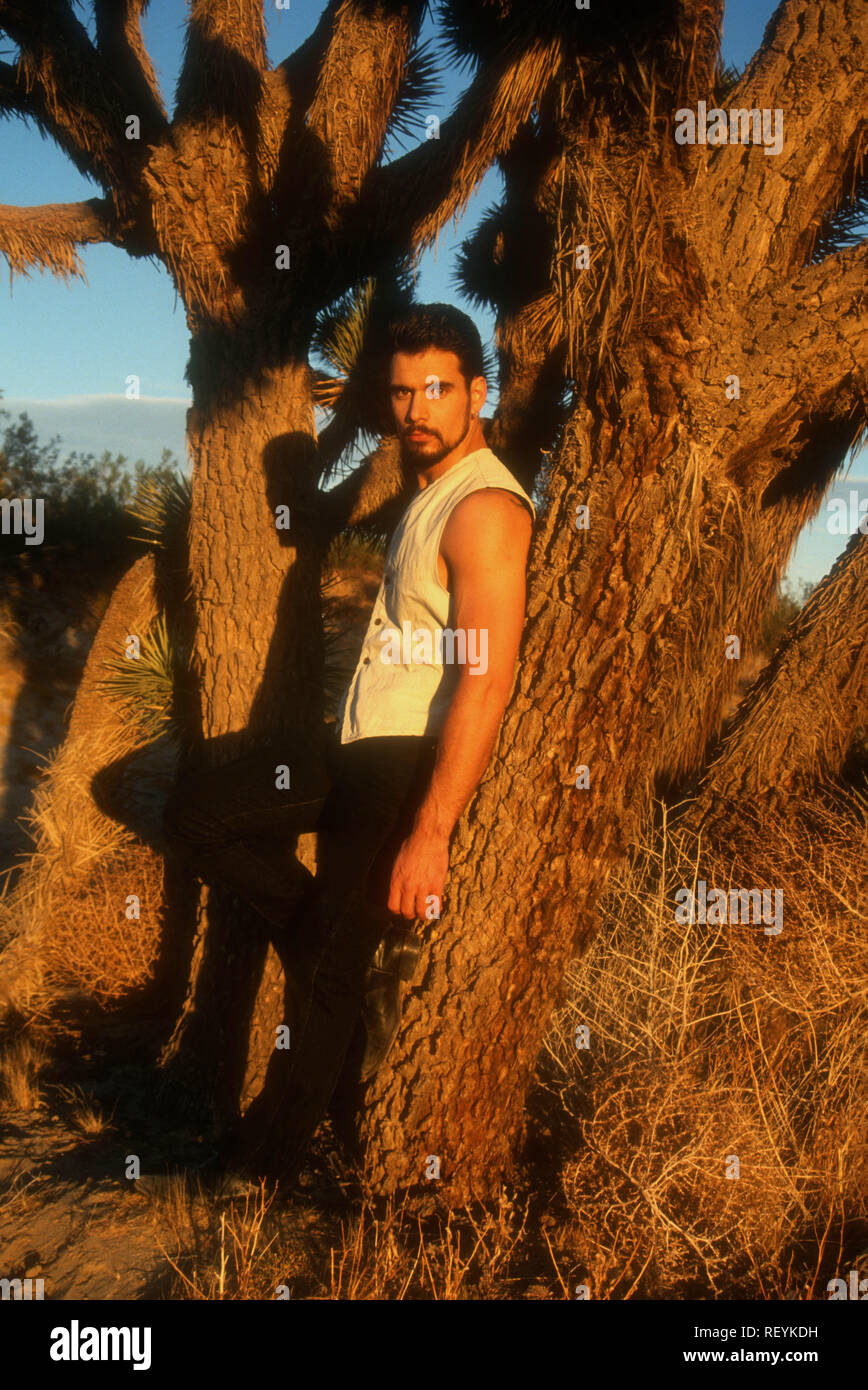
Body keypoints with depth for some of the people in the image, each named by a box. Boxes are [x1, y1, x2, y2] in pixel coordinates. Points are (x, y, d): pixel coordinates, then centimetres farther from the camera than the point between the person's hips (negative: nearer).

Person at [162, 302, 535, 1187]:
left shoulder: (485, 508, -17)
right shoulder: (428, 490, 15)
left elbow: (487, 681, -25)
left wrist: (429, 834, -27)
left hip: (412, 760, -10)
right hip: (359, 746, 10)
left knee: (326, 968, -5)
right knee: (196, 815, 10)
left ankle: (267, 1162, 13)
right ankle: (371, 948, 8)